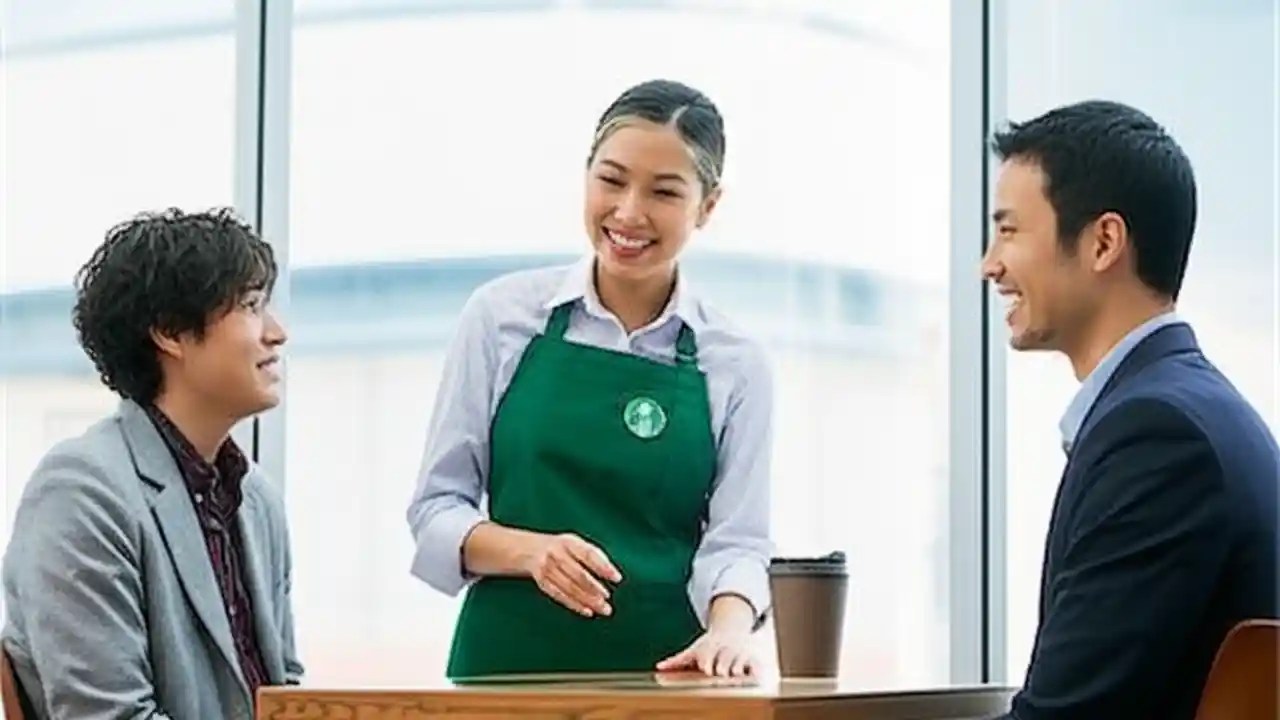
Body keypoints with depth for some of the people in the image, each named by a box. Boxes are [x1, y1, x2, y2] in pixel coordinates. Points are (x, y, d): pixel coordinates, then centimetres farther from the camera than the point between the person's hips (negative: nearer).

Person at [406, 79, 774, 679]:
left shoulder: (734, 366, 6)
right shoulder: (503, 315, 5)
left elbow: (736, 541, 2)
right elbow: (435, 509, 5)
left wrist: (729, 626, -19)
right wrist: (532, 551, -14)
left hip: (664, 671, 1)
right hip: (507, 664, 0)